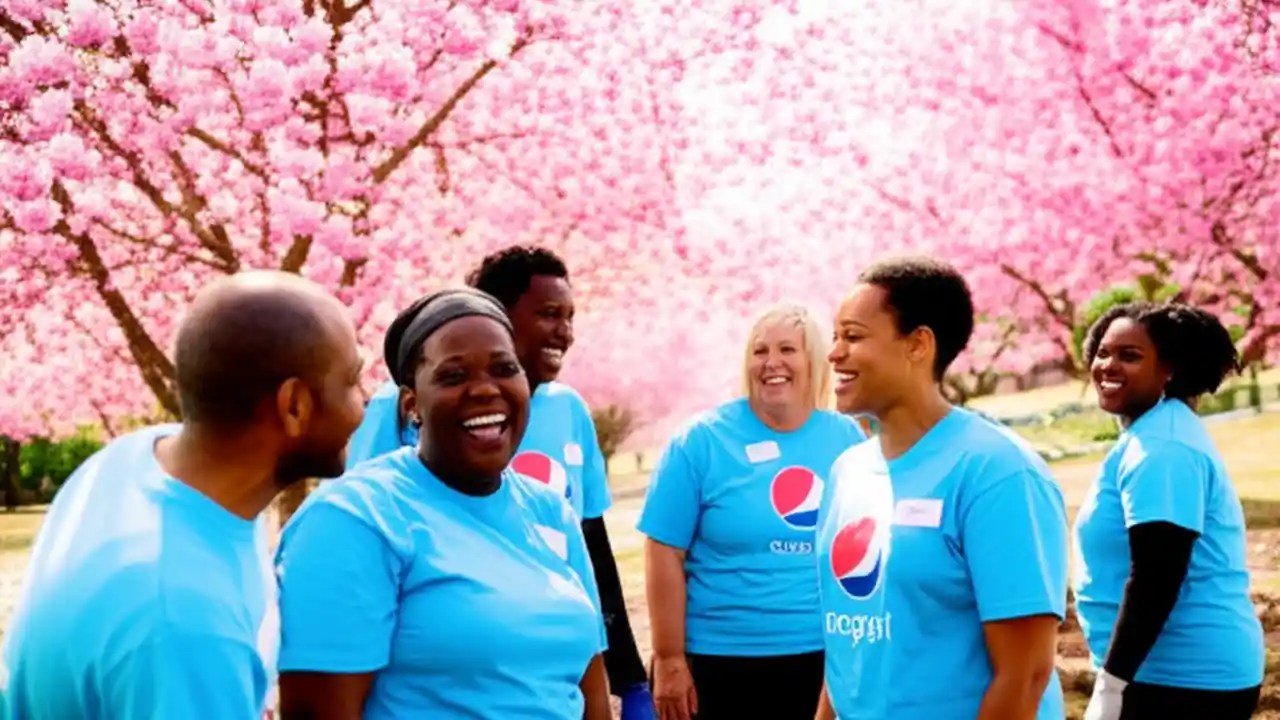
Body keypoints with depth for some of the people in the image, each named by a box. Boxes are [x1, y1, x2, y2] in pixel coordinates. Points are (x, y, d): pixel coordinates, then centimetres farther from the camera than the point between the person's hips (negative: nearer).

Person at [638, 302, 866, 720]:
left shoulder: (848, 440, 4)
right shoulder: (703, 441, -6)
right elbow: (665, 555, -6)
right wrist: (669, 660, -9)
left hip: (828, 660, 3)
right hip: (723, 663, -3)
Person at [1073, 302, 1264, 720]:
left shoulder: (1160, 449, -17)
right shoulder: (1152, 435, 15)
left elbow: (1155, 580, -24)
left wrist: (1109, 686, -24)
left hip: (1183, 678, -10)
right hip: (1187, 672, 10)